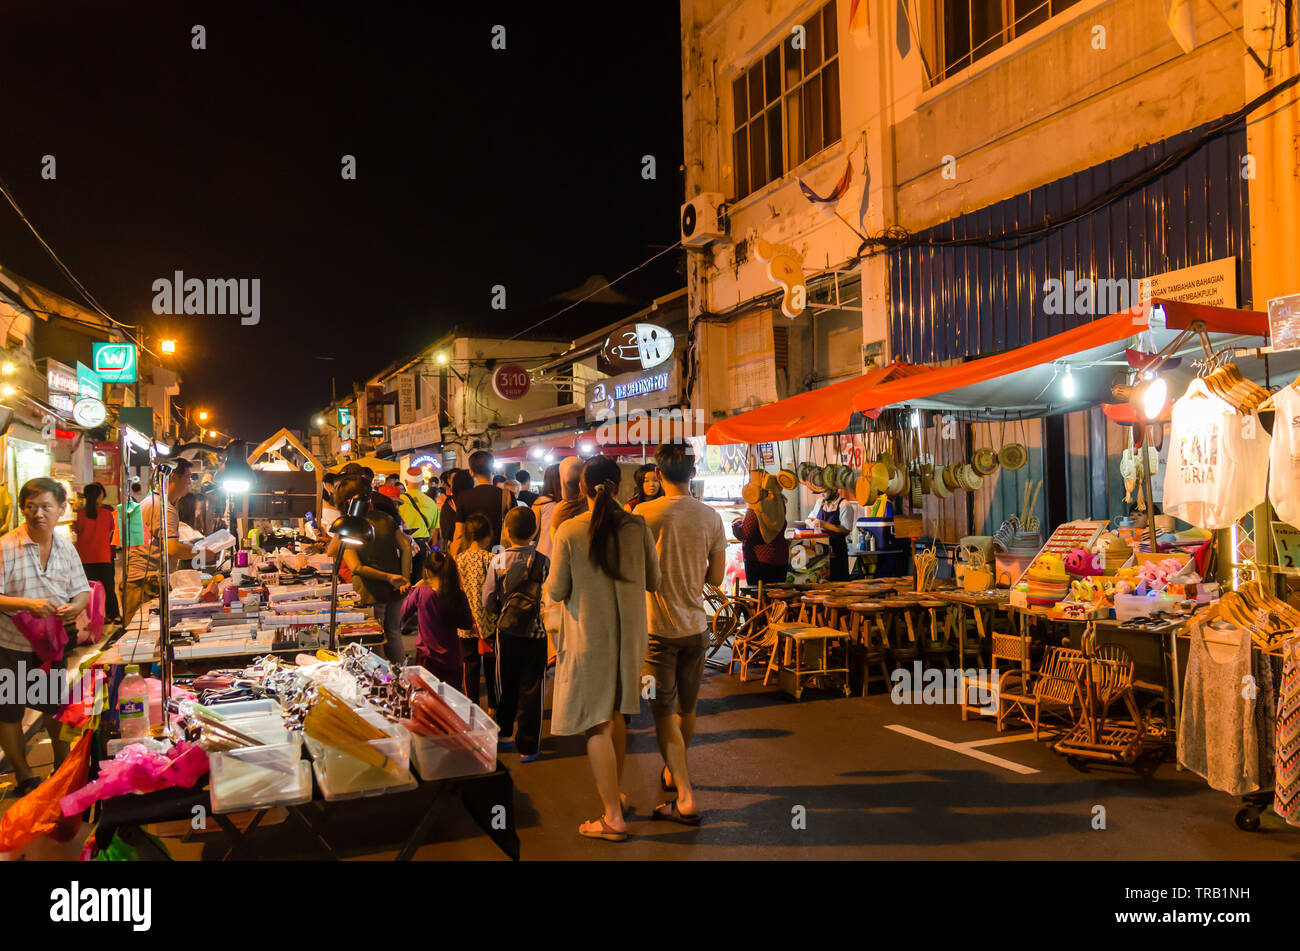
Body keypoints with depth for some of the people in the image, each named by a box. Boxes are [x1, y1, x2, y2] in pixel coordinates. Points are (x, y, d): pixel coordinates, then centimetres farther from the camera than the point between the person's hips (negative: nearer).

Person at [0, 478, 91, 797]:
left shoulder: (66, 548, 0)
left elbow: (82, 591, 3)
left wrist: (74, 607, -18)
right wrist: (28, 604, -33)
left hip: (54, 644, 4)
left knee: (57, 707, 17)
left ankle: (62, 765, 38)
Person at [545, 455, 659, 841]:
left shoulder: (569, 531, -14)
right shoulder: (637, 527, -7)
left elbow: (556, 591, -8)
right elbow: (654, 582, 0)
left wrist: (551, 579, 13)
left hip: (588, 636, -3)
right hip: (628, 632, 4)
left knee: (597, 723, 4)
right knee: (615, 714, 21)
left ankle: (614, 817, 7)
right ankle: (614, 789, 37)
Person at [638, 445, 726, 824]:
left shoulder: (644, 513, -13)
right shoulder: (711, 517, -3)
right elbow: (716, 577, 3)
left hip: (658, 628, -4)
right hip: (696, 626, 4)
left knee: (664, 714, 3)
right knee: (686, 708, 20)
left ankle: (685, 798, -2)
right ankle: (673, 772, 40)